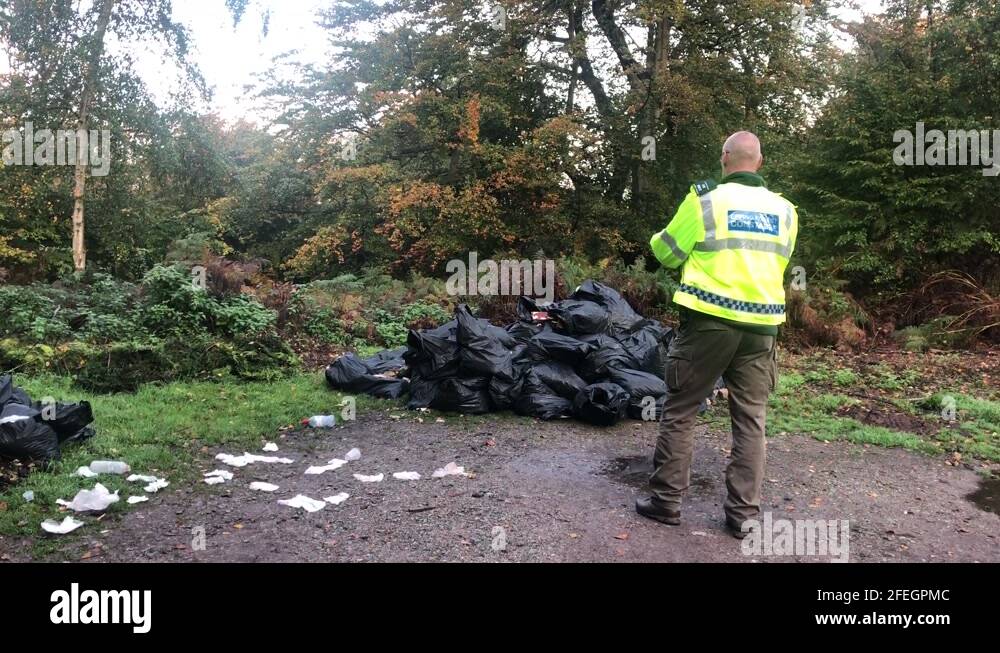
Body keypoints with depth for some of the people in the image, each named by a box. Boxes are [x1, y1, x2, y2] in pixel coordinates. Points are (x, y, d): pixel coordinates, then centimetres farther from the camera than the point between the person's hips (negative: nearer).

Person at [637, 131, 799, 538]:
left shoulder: (705, 200, -5)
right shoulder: (784, 210, 8)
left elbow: (666, 253, 3)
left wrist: (697, 251, 25)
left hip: (710, 321, -4)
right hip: (762, 325, 4)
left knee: (680, 412, 8)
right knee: (751, 419, 10)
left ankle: (666, 501, 13)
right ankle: (742, 512, 15)